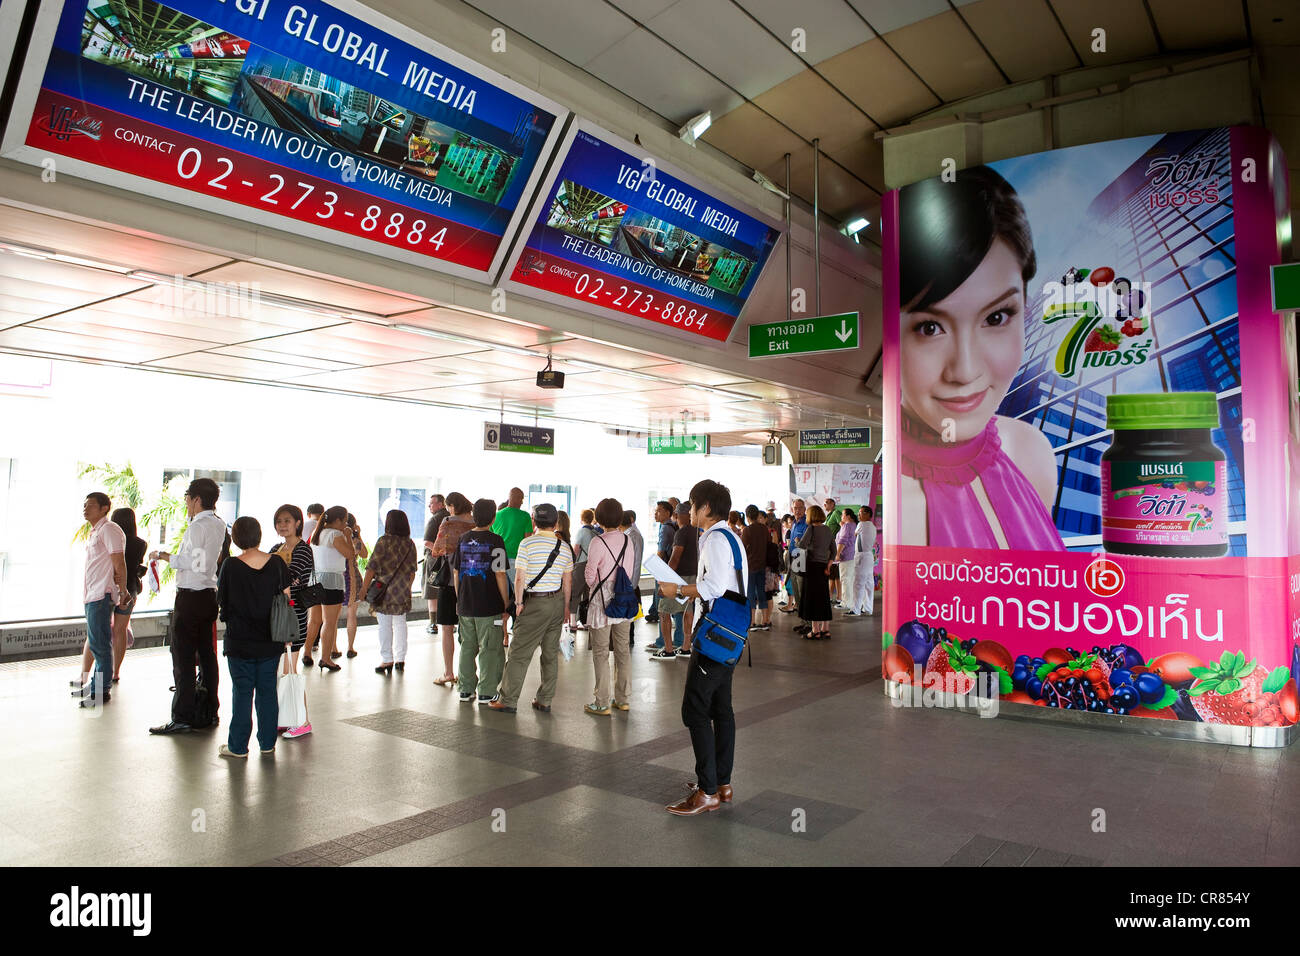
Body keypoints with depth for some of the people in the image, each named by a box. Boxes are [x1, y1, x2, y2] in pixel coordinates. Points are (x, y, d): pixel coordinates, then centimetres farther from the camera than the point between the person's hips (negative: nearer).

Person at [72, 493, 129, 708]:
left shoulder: (109, 529, -11)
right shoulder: (95, 532, 20)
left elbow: (119, 563, -15)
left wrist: (122, 591, -15)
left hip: (102, 595, -10)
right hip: (92, 594, 10)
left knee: (100, 644, -7)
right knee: (95, 642, 17)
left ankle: (101, 691, -3)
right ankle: (94, 684, 27)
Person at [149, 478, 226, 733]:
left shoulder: (197, 526, -14)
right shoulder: (219, 525, 10)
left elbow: (189, 563, -21)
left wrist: (164, 556, -4)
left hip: (190, 597, -8)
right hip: (210, 595, 8)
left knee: (183, 659, -3)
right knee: (207, 655, 13)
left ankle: (182, 718, -1)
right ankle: (210, 713, 19)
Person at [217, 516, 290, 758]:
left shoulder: (231, 567, -12)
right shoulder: (277, 563, -4)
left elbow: (222, 602, -3)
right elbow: (287, 598, 1)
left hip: (240, 641, -2)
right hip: (271, 641, 3)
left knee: (242, 692, 6)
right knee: (267, 690, 11)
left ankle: (238, 746, 13)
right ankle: (268, 743, 18)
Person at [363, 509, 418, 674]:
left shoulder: (384, 541, -10)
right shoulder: (410, 544, 4)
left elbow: (372, 567, -12)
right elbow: (412, 571, 9)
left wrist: (365, 586, -6)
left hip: (384, 589, -4)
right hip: (403, 591, 4)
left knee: (385, 625, 2)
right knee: (400, 624, 12)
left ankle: (387, 660, 4)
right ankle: (400, 659, 17)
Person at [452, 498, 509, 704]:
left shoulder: (463, 539, 5)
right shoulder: (495, 540, -11)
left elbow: (456, 573, 10)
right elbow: (500, 575, -12)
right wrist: (506, 605, -5)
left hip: (465, 604, 5)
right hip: (489, 605, -5)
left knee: (467, 647, 16)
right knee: (490, 649, 4)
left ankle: (466, 690, 22)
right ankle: (486, 693, 7)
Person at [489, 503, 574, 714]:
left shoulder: (527, 544, -9)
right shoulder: (564, 547, 6)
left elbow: (520, 578, -11)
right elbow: (568, 582, 11)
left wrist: (519, 602, -1)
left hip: (535, 602, -5)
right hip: (557, 602, 5)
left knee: (520, 652, 1)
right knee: (551, 653, 11)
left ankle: (508, 701, 6)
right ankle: (545, 701, 16)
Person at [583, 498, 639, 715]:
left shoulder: (598, 542, -14)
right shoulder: (628, 540, 3)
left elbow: (590, 575, -7)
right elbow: (631, 572, 8)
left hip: (603, 600, -6)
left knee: (600, 653, 1)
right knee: (623, 650, 13)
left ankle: (602, 703, 5)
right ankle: (623, 699, 21)